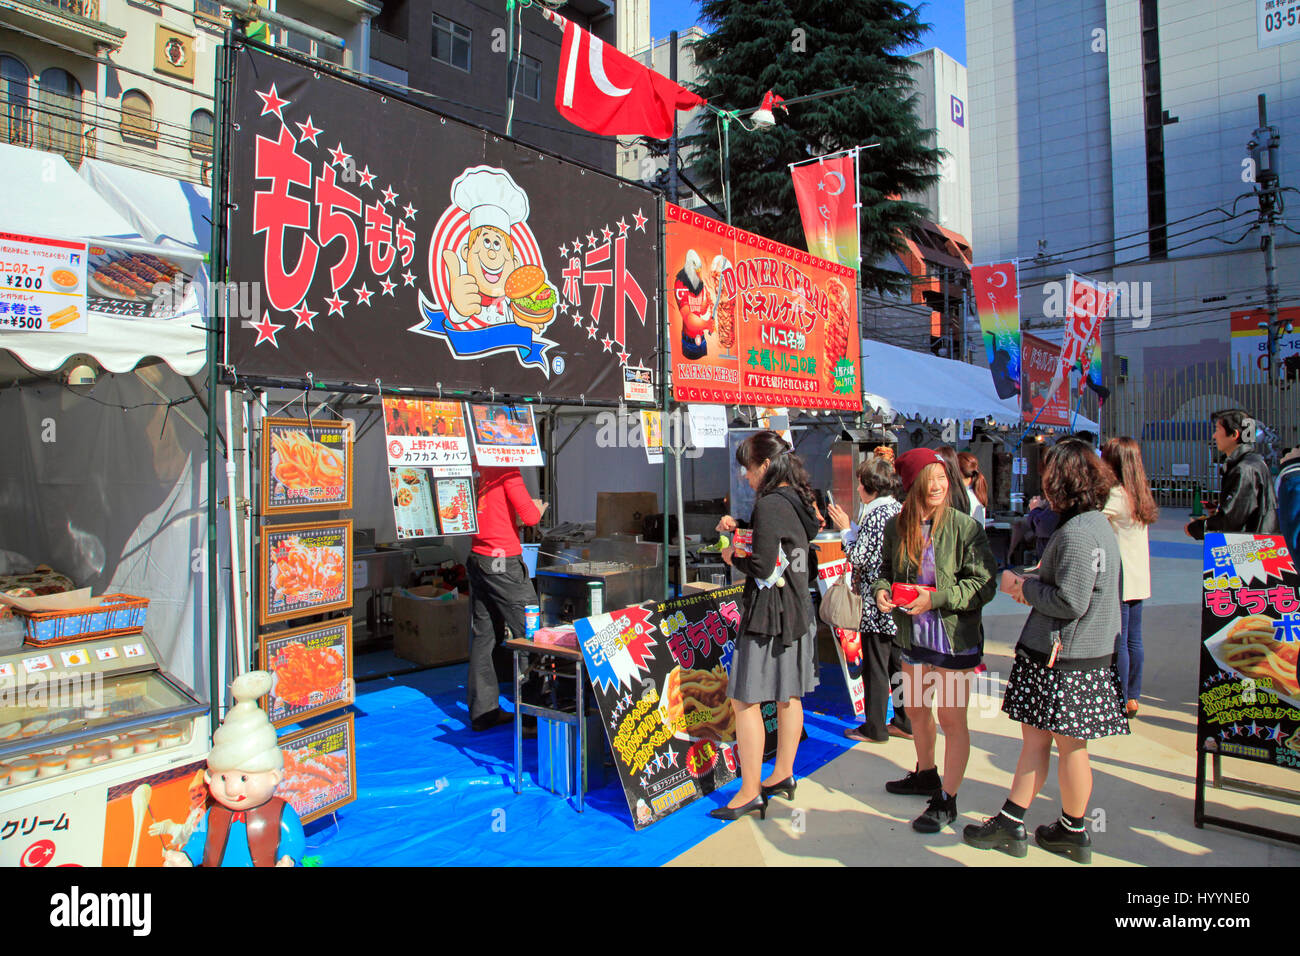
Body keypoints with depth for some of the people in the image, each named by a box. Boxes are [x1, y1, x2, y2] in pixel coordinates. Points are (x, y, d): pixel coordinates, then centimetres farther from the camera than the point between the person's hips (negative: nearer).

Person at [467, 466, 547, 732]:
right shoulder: (507, 469, -12)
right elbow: (530, 517, -17)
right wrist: (537, 509, 6)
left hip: (476, 558, 8)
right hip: (503, 562, -8)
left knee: (483, 636, 12)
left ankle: (483, 712, 19)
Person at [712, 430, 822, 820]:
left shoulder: (770, 504, -18)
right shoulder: (796, 500, 9)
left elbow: (762, 566, -22)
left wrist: (733, 557, -4)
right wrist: (739, 528, 11)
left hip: (769, 612, -10)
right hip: (798, 610, 10)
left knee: (745, 699, -3)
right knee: (788, 696, 17)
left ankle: (750, 792, 4)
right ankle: (783, 775, 31)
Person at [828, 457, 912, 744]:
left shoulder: (876, 515, -17)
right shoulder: (900, 510, 9)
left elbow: (859, 558, -17)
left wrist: (845, 529, -5)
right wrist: (851, 528, 11)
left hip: (876, 604, -9)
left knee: (875, 667, 2)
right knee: (898, 663, 17)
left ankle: (875, 728, 12)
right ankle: (904, 722, 26)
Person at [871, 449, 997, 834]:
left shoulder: (965, 527, -14)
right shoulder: (896, 526, -2)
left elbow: (983, 585, -14)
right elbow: (886, 568, 12)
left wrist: (937, 598, -23)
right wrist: (881, 589, -8)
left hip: (954, 637, -5)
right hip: (912, 634, 5)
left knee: (952, 719, 4)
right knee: (915, 709, 21)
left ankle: (947, 801, 21)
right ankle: (926, 775, 45)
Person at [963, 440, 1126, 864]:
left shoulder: (1076, 533, -21)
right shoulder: (1097, 524, 11)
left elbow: (1071, 602, -23)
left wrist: (1022, 586, -10)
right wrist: (1033, 584, 8)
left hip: (1066, 658, -9)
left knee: (1069, 745, 6)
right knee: (1034, 736, 13)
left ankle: (1073, 832, 23)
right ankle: (1011, 823, 21)